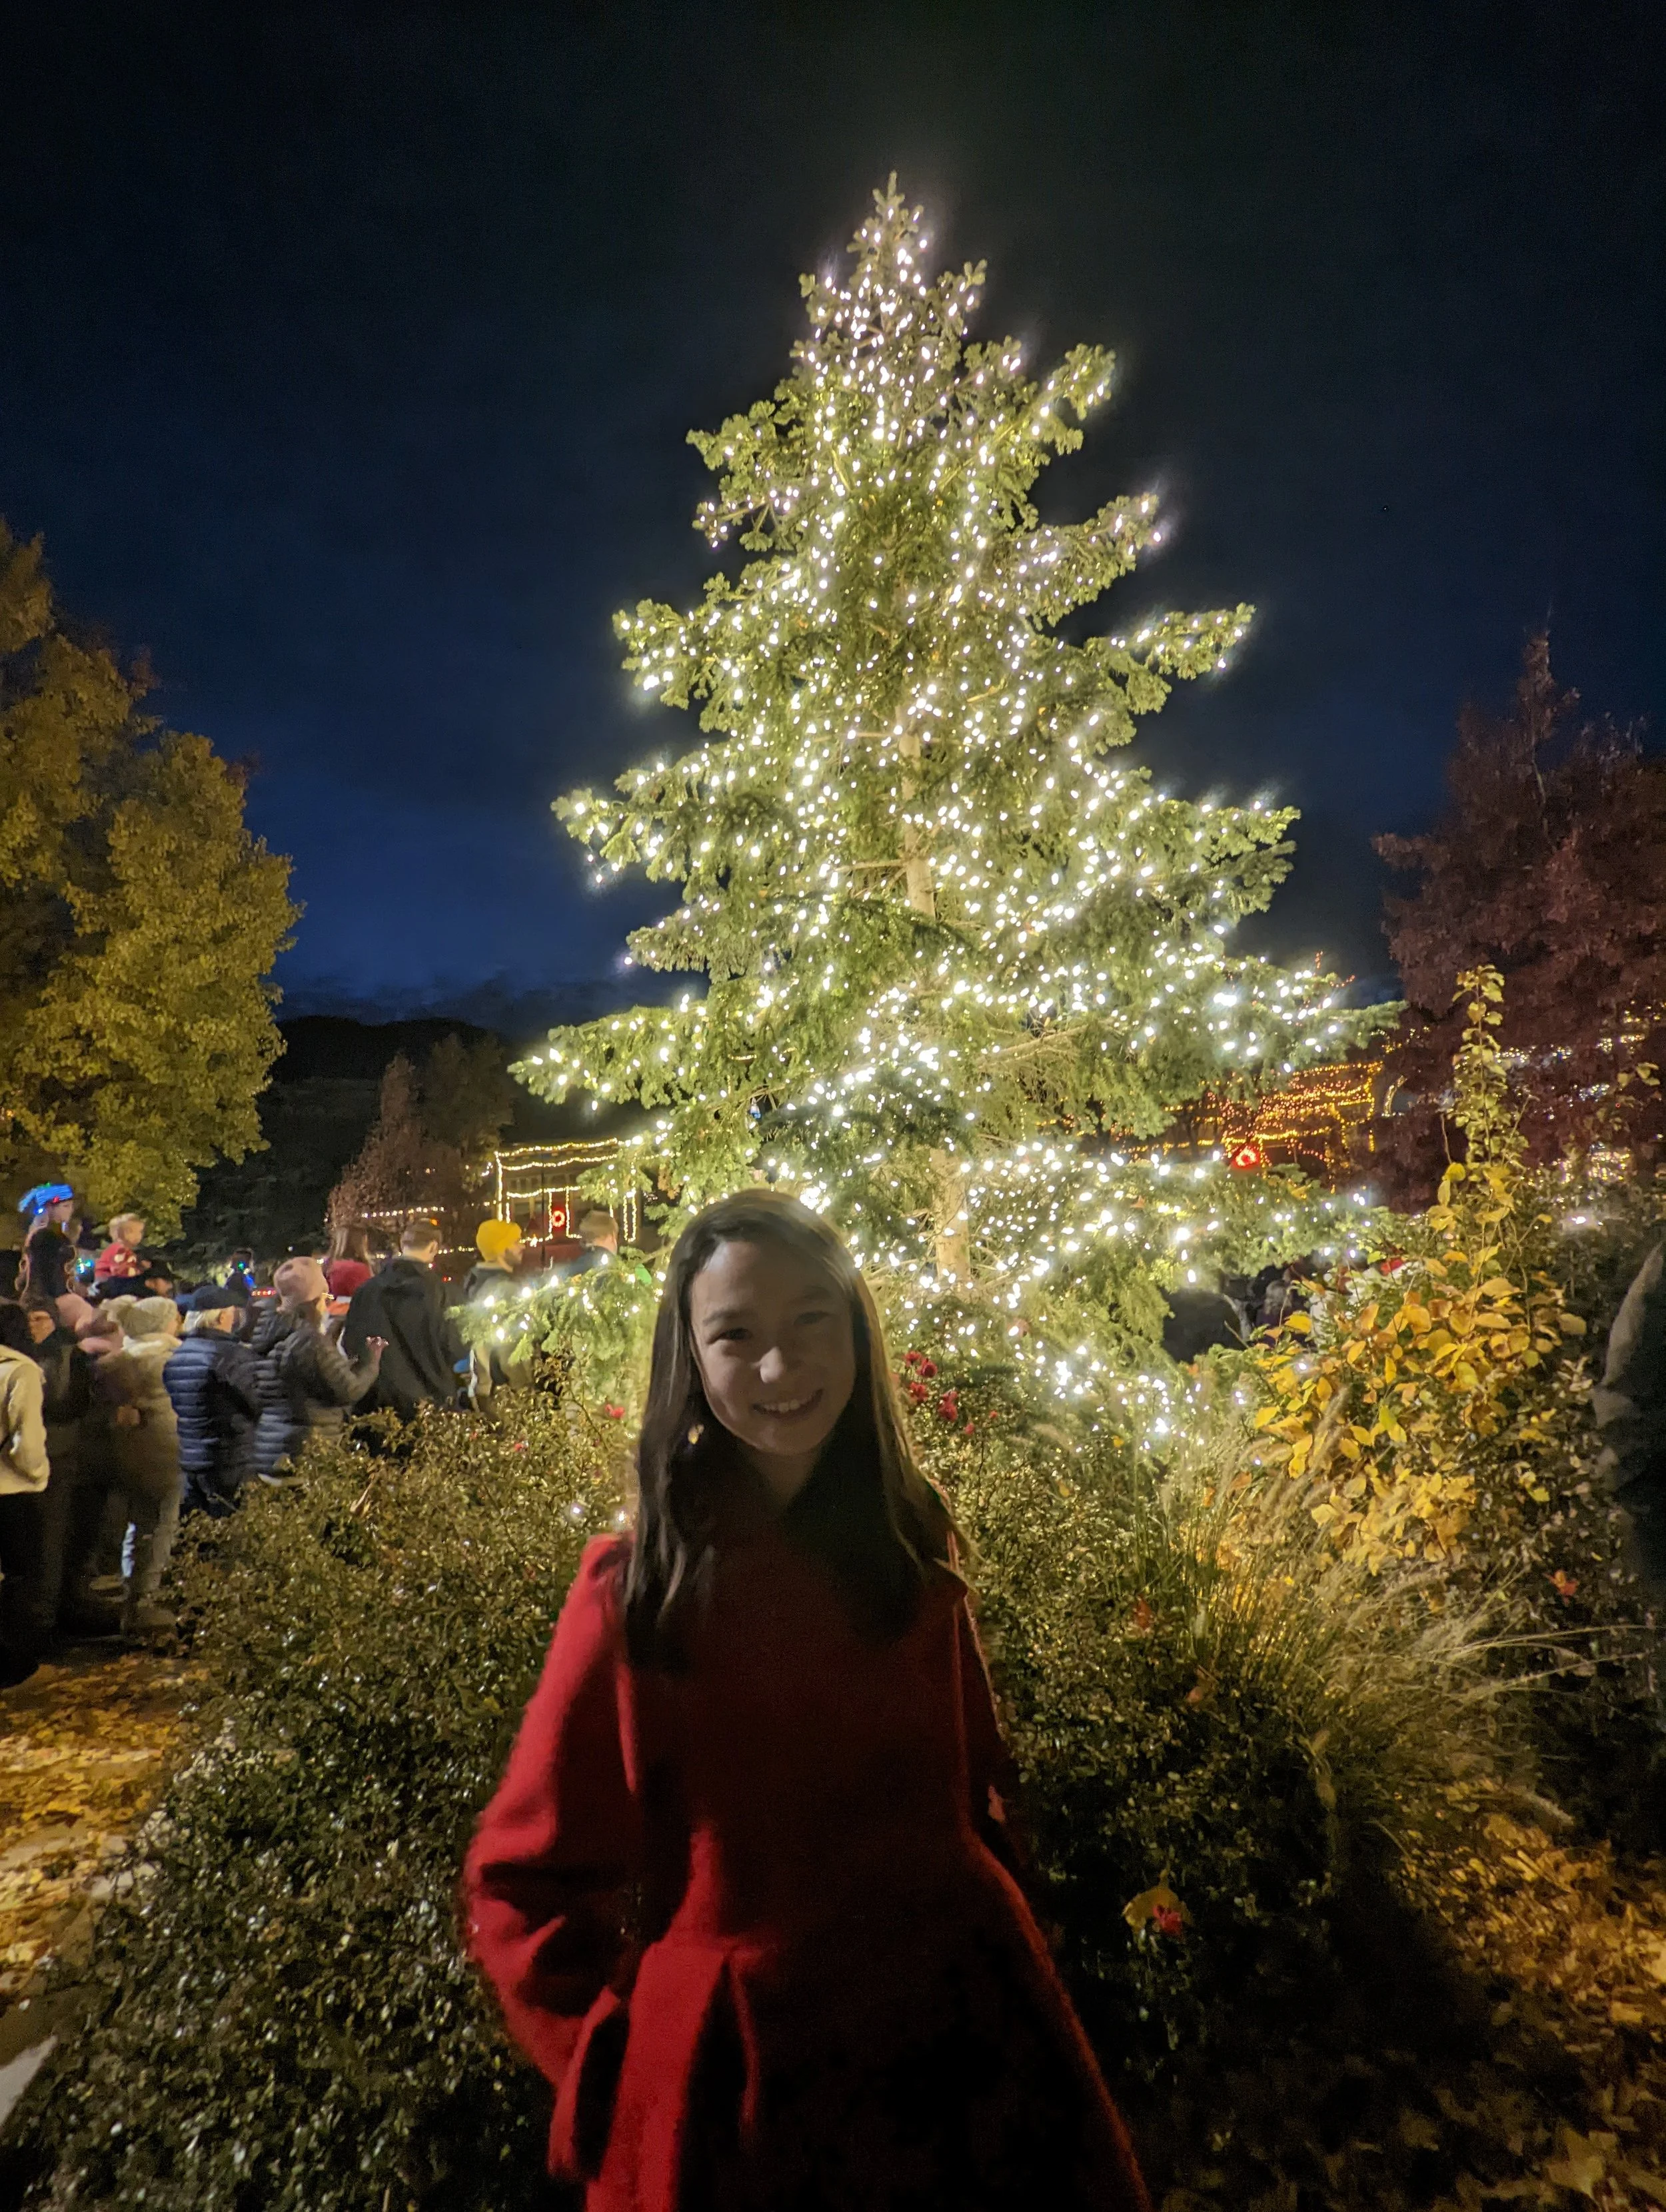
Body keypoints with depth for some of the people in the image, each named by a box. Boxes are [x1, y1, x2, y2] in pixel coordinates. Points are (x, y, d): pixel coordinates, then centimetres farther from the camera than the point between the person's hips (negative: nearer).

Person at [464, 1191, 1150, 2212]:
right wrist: (619, 2061, -12)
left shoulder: (913, 1543, -6)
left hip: (962, 2019, 3)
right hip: (733, 2063, -3)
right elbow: (522, 1881, -6)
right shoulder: (638, 1592, -16)